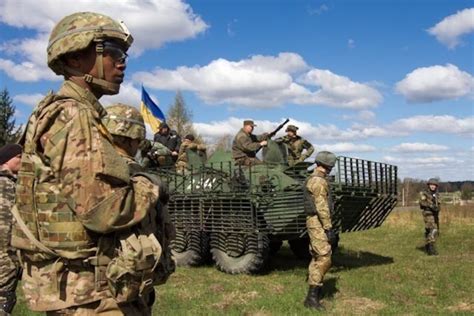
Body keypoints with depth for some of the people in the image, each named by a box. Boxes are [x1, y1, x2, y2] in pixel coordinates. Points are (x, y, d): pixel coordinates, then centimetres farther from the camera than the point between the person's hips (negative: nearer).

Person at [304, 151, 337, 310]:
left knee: (317, 256, 16)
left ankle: (314, 287, 25)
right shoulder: (319, 180, -17)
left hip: (315, 222, 11)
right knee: (324, 258, -12)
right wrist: (329, 228, -20)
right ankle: (312, 297, -13)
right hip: (318, 223, -11)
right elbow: (322, 207, -21)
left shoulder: (313, 178, 16)